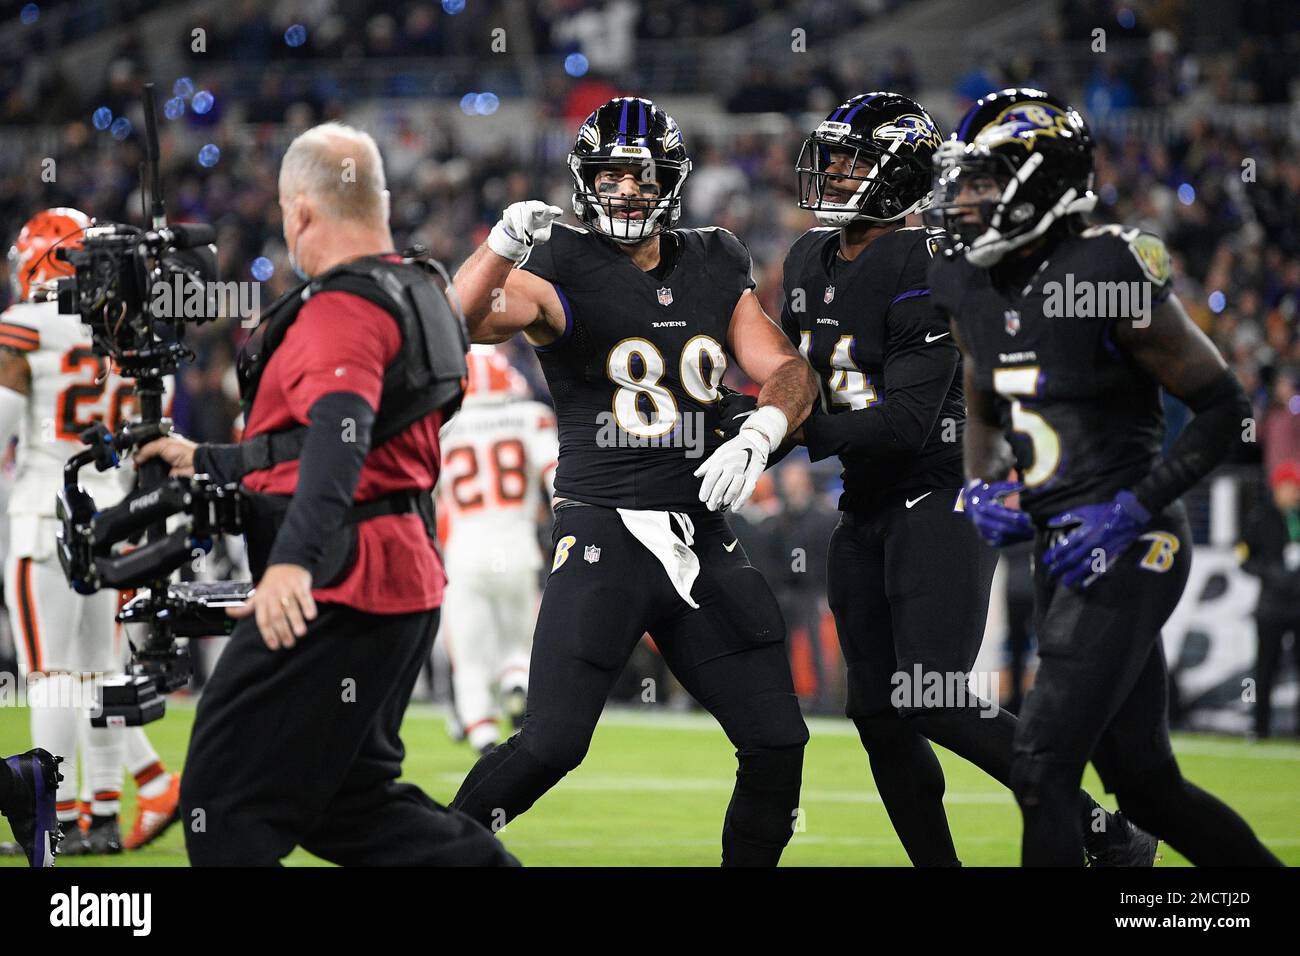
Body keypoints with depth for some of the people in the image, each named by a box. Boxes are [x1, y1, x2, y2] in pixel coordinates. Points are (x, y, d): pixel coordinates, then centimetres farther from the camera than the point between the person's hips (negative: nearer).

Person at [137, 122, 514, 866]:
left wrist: (293, 560, -45)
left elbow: (340, 436, -33)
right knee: (348, 803, 18)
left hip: (339, 592, -10)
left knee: (226, 805, -5)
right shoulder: (418, 296, 18)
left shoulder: (344, 309, -14)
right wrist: (206, 464, 37)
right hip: (402, 584, 10)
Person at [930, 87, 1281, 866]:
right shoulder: (972, 290, 7)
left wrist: (1133, 508, -17)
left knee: (1043, 764, -14)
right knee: (1145, 785, 12)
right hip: (1065, 556, 8)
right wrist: (985, 491, 3)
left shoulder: (1110, 279, -16)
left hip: (1126, 552, -8)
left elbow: (1225, 409, -11)